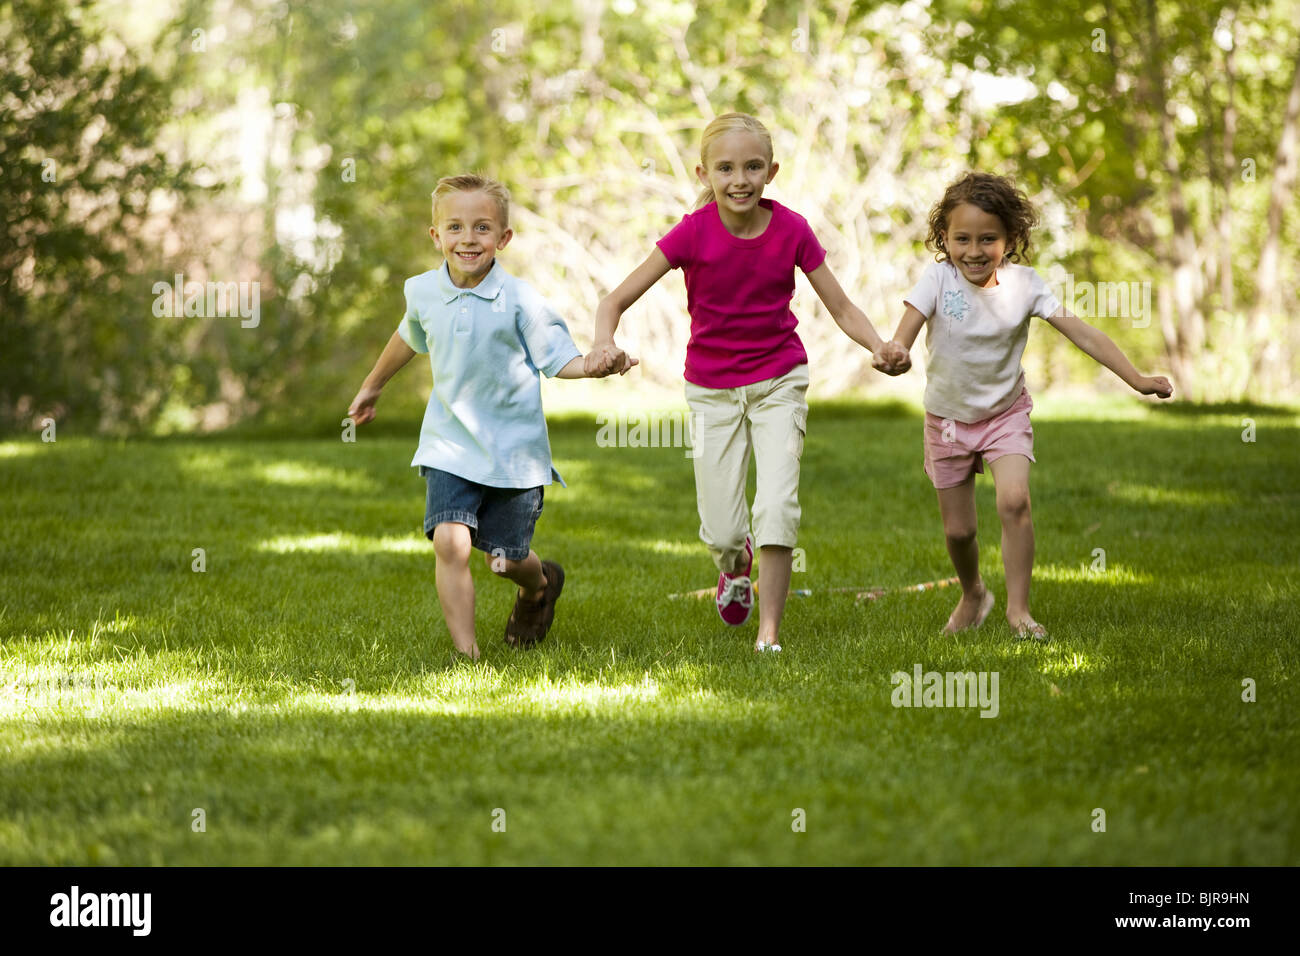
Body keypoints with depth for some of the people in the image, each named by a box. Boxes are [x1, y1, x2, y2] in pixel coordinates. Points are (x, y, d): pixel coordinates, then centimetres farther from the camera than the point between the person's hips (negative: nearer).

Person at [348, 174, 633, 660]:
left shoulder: (519, 300, -14)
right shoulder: (423, 292, -2)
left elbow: (558, 359, -10)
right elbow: (410, 337, 21)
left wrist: (600, 365, -31)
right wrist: (373, 385, 35)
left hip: (514, 449, -2)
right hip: (450, 445, 2)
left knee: (504, 558, 10)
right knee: (450, 542, -18)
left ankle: (540, 584, 47)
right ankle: (465, 651, -11)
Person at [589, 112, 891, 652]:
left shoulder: (791, 230, -12)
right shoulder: (694, 233, -16)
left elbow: (842, 309, -5)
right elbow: (616, 300, -15)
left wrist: (881, 347, -25)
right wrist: (604, 345, -36)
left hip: (779, 383, 0)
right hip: (713, 388, 0)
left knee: (777, 509, -16)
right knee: (721, 531, 1)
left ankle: (769, 636, -7)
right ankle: (736, 561, 39)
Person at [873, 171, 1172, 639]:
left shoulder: (1024, 283, -14)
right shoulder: (938, 278, -17)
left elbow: (1082, 333, -14)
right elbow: (908, 326, -30)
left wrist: (1135, 378, -21)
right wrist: (895, 354, -55)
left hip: (1006, 413, 0)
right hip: (948, 418, 1)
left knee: (1014, 500, -24)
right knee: (957, 529, 7)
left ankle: (1018, 607, -13)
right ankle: (973, 593, 38)